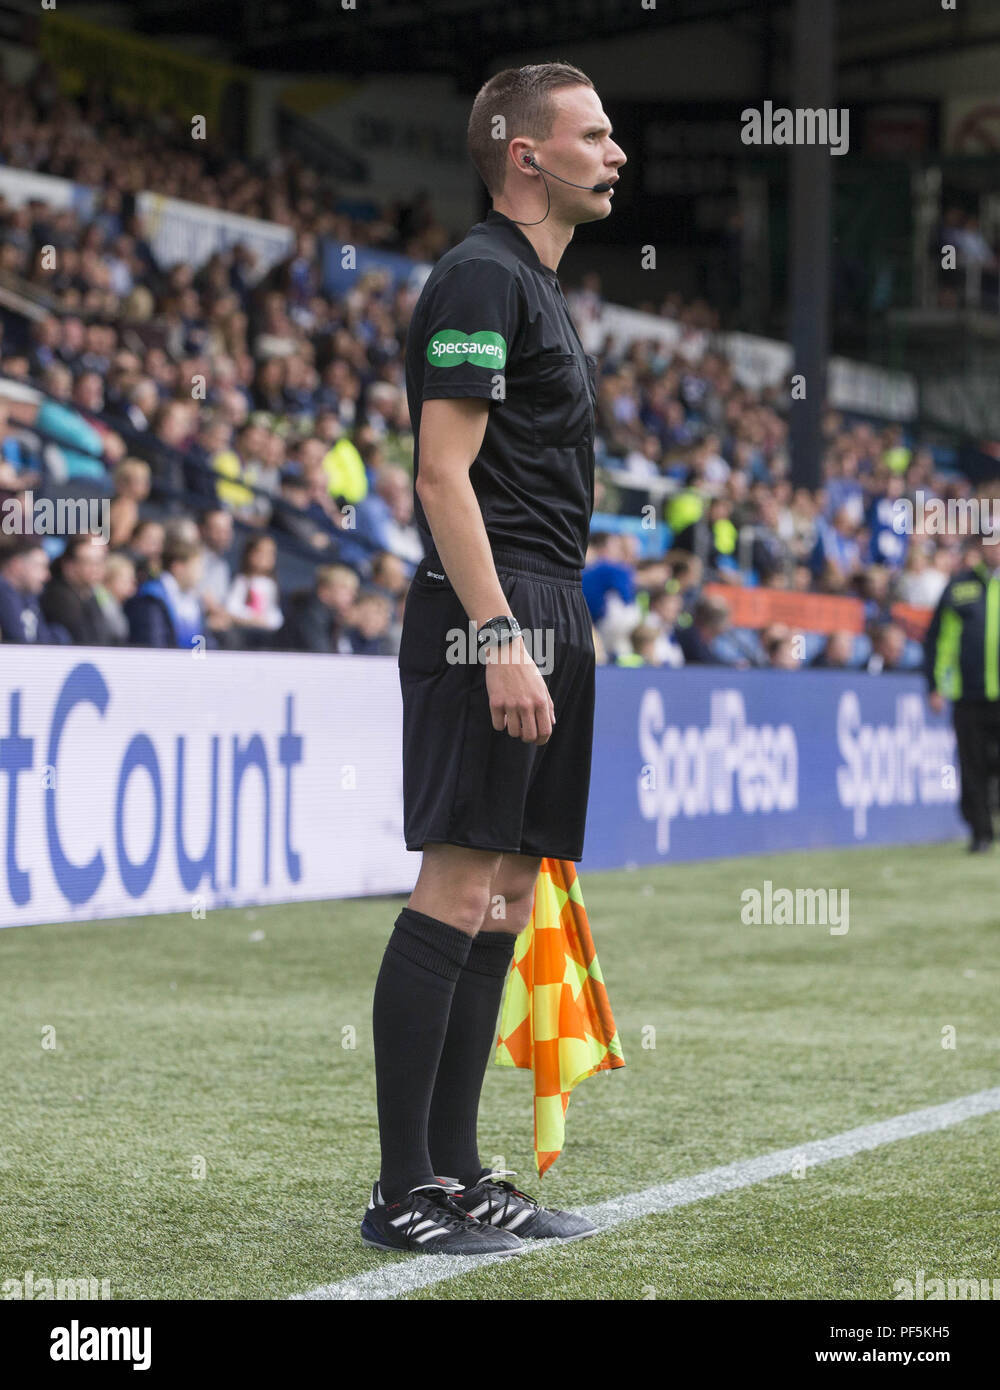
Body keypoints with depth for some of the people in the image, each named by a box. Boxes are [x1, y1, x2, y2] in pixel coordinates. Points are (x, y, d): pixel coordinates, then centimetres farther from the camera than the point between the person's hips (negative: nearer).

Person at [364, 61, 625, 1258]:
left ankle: (455, 1175, 13)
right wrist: (500, 640, -22)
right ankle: (404, 1192, -10)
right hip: (490, 621, -10)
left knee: (504, 899, 9)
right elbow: (444, 474, -16)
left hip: (541, 622, 10)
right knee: (457, 891, -11)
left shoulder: (534, 286, 22)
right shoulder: (480, 277, -8)